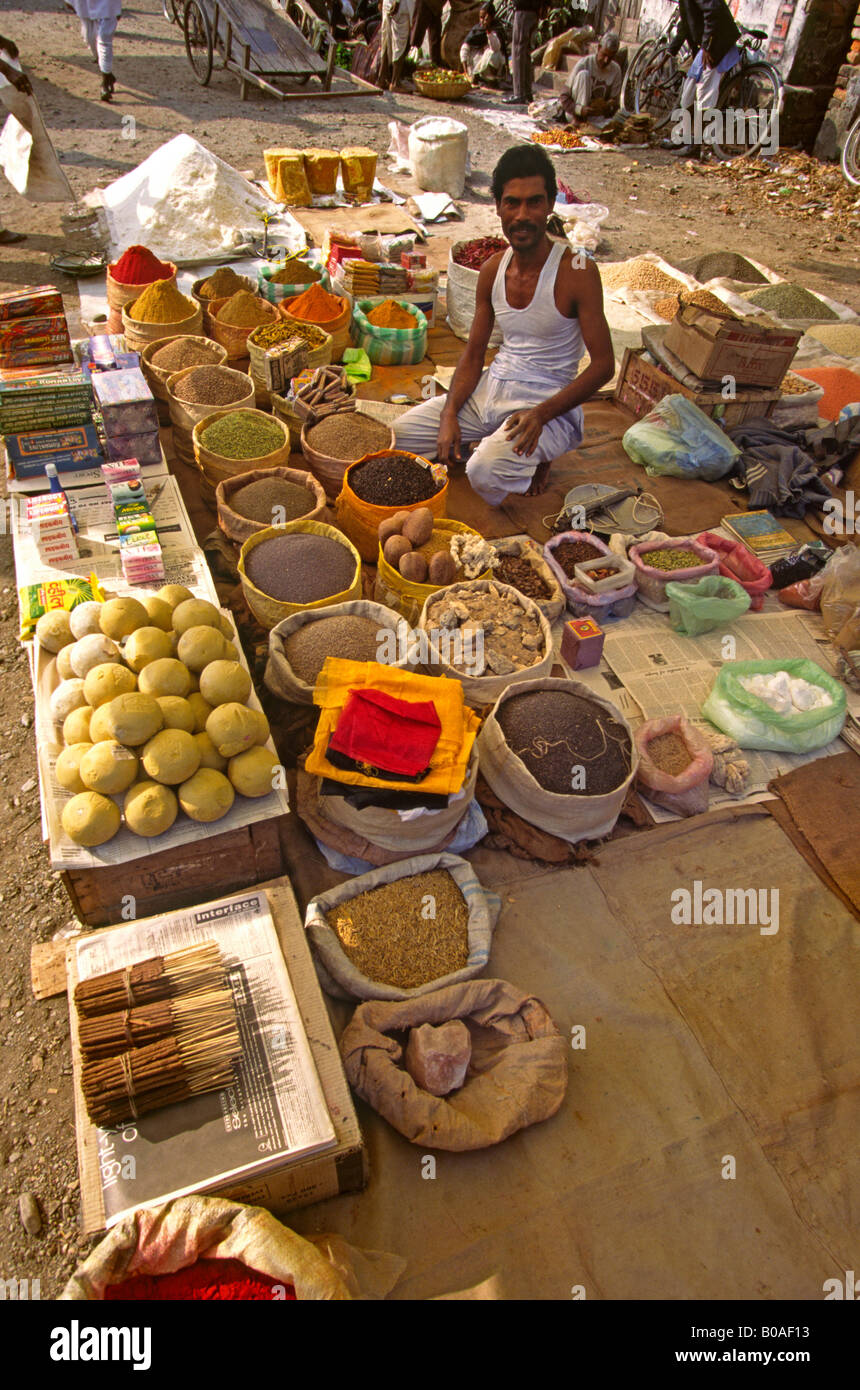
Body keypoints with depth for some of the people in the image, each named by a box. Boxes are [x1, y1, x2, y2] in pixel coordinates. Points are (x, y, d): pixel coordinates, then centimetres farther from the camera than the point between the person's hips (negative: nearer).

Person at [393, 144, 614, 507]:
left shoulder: (577, 270, -14)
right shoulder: (492, 270, 4)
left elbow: (603, 365, -14)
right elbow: (473, 355, 8)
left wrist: (541, 414, -25)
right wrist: (450, 414, -9)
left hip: (549, 403, -6)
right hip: (491, 388, 6)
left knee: (486, 472, -34)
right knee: (395, 437, -2)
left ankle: (536, 455, 2)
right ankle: (493, 440, 14)